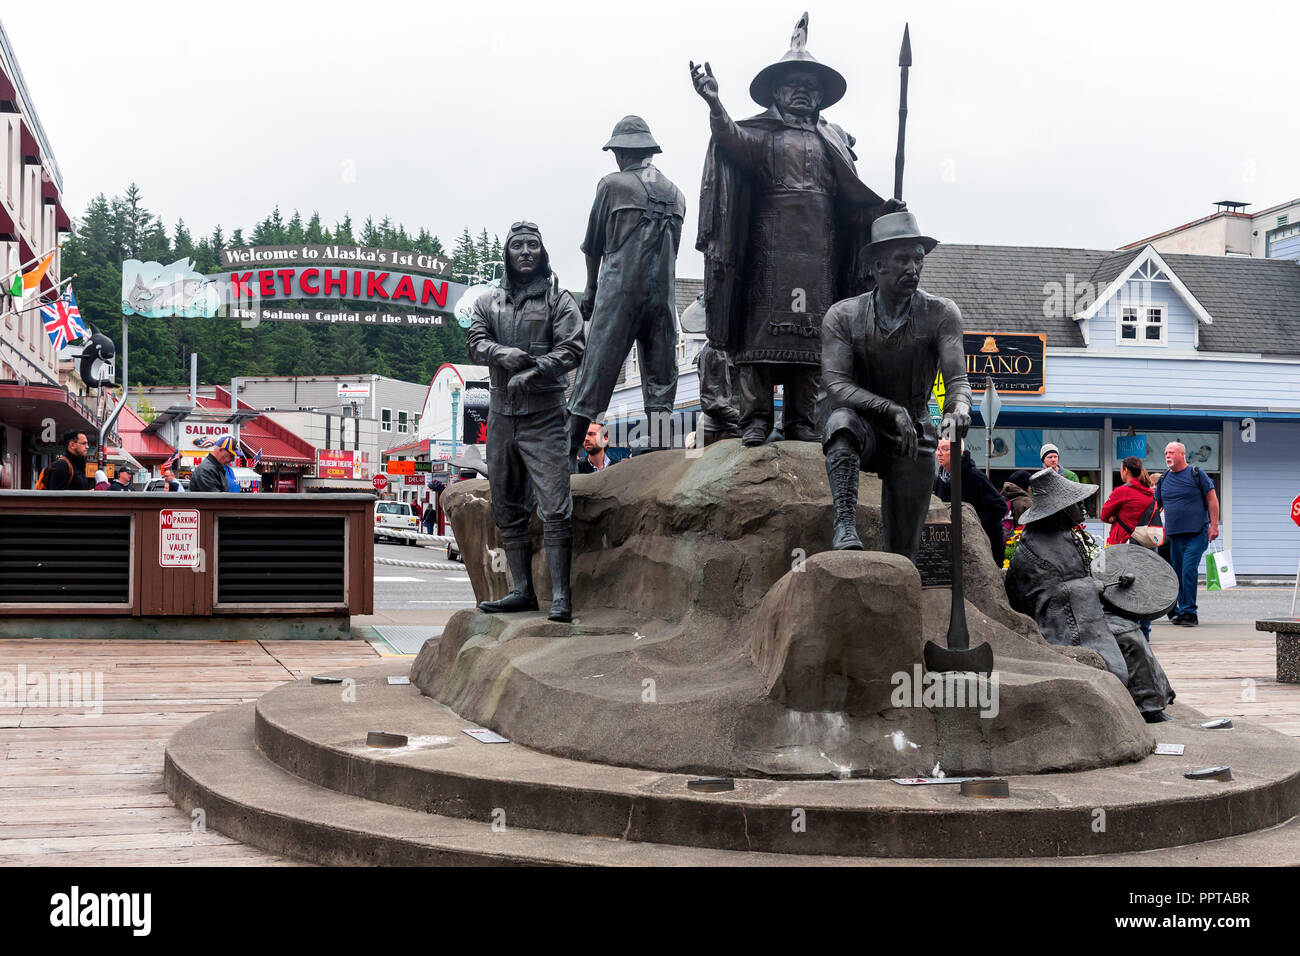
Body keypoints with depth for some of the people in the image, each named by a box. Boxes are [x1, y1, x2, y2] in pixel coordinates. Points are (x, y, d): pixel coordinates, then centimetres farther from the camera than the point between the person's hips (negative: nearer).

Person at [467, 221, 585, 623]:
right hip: (501, 417, 5)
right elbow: (476, 343, 3)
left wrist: (533, 372, -20)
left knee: (554, 509, -11)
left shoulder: (559, 300, 4)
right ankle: (521, 590, 17)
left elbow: (571, 349, -6)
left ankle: (559, 596, -10)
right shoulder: (488, 302, 15)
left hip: (544, 417, -5)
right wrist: (505, 355, -18)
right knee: (508, 510, 9)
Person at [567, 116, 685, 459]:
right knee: (661, 379, 4)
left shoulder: (612, 185, 2)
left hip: (619, 292, -4)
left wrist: (590, 291, 22)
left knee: (597, 370, -3)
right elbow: (672, 249, 15)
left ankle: (568, 452, -1)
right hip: (664, 297, 4)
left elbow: (593, 247, 10)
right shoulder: (675, 193, 14)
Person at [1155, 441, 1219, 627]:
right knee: (1178, 574, 7)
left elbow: (1212, 499, 1)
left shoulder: (1196, 474, 0)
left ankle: (1189, 612, -11)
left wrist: (1213, 525, -5)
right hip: (1173, 536, 5)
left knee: (1188, 571, -15)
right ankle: (1180, 612, 14)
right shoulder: (1163, 480, 13)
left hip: (1196, 534, -5)